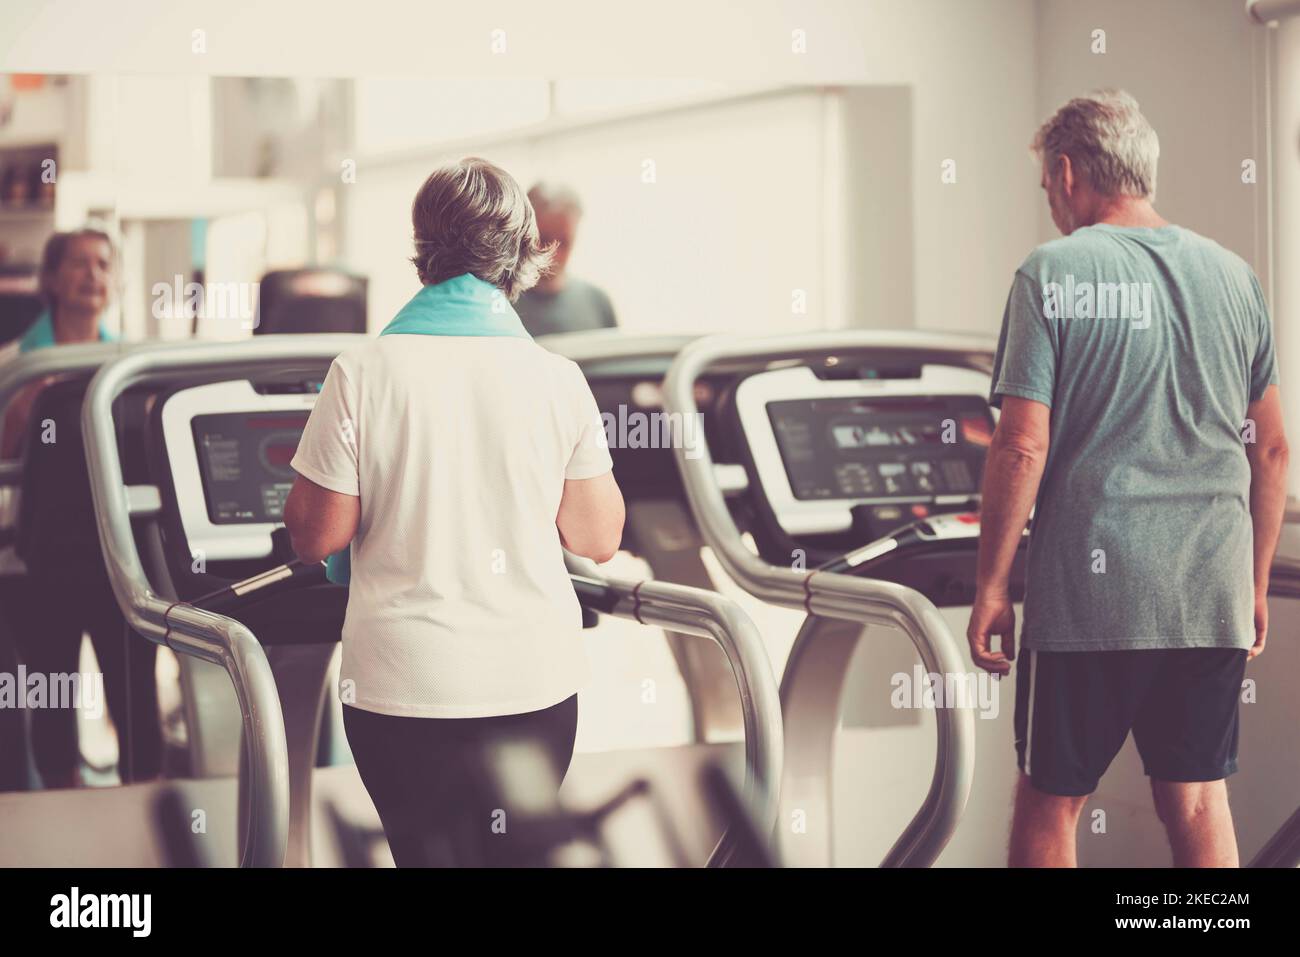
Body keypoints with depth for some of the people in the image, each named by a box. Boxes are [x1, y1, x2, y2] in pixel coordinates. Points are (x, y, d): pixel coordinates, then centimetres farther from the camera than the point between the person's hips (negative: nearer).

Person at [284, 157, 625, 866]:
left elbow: (316, 536, -5)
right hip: (536, 686, 2)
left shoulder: (362, 372, -8)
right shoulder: (557, 378, -3)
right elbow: (599, 540, 4)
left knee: (423, 853, 9)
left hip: (403, 689, -2)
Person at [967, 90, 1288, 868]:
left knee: (1050, 803, 8)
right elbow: (1273, 447, 11)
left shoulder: (1052, 274, -6)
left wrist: (991, 585, -4)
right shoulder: (1234, 276, 8)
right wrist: (1256, 585, 19)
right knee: (1199, 804, 9)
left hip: (1087, 593, -4)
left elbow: (1023, 446, -11)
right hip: (1212, 597, 4)